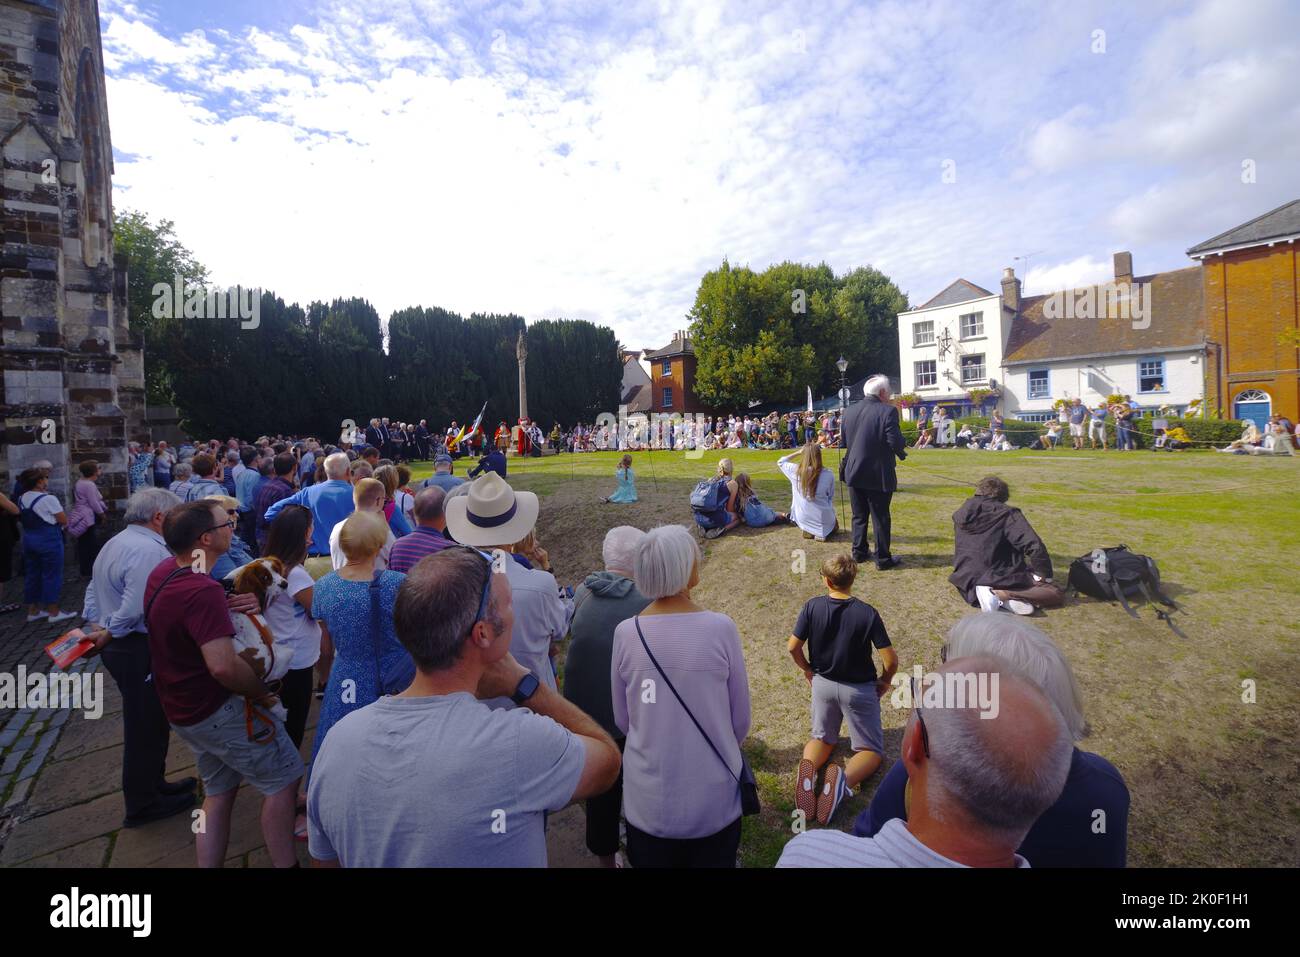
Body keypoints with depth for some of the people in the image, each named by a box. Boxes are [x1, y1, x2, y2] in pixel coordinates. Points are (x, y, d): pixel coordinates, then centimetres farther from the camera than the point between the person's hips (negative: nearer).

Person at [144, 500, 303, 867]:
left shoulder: (163, 571, 0)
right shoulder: (202, 590, -30)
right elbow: (223, 665, -37)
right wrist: (261, 692, -19)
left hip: (182, 710, 9)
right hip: (220, 710, -9)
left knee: (219, 790, 21)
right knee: (283, 779, 4)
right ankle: (285, 864, 14)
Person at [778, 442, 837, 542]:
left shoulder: (795, 471, -14)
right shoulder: (828, 474, -16)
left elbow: (780, 462, 6)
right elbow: (831, 498, -4)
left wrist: (798, 452, 8)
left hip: (802, 519, 3)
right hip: (824, 520, -3)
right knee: (834, 522, 32)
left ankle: (808, 530, 11)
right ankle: (822, 532, 3)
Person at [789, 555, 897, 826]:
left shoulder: (812, 607, -13)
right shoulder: (867, 614, -18)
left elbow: (793, 647, -7)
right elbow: (891, 659, -16)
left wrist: (808, 670, 12)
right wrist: (885, 680, 5)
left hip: (822, 683, 2)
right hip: (859, 688, -2)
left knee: (822, 738, 23)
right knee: (871, 750, 13)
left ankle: (807, 769, -13)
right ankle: (844, 778, -22)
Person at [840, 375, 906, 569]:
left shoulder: (850, 411, 2)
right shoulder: (888, 411, -14)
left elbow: (845, 441, 7)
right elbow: (895, 442, -19)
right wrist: (901, 453, 1)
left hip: (854, 472, 5)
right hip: (878, 475, -4)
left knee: (859, 515, 16)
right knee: (881, 518, 6)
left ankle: (859, 552, 25)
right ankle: (883, 558, 13)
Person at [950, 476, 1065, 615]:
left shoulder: (959, 515, 7)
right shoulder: (1007, 514, -11)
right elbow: (1034, 546, -19)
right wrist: (1044, 575, -4)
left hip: (967, 581, 6)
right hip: (1002, 579, -6)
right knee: (1057, 595, 4)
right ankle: (1004, 596, -19)